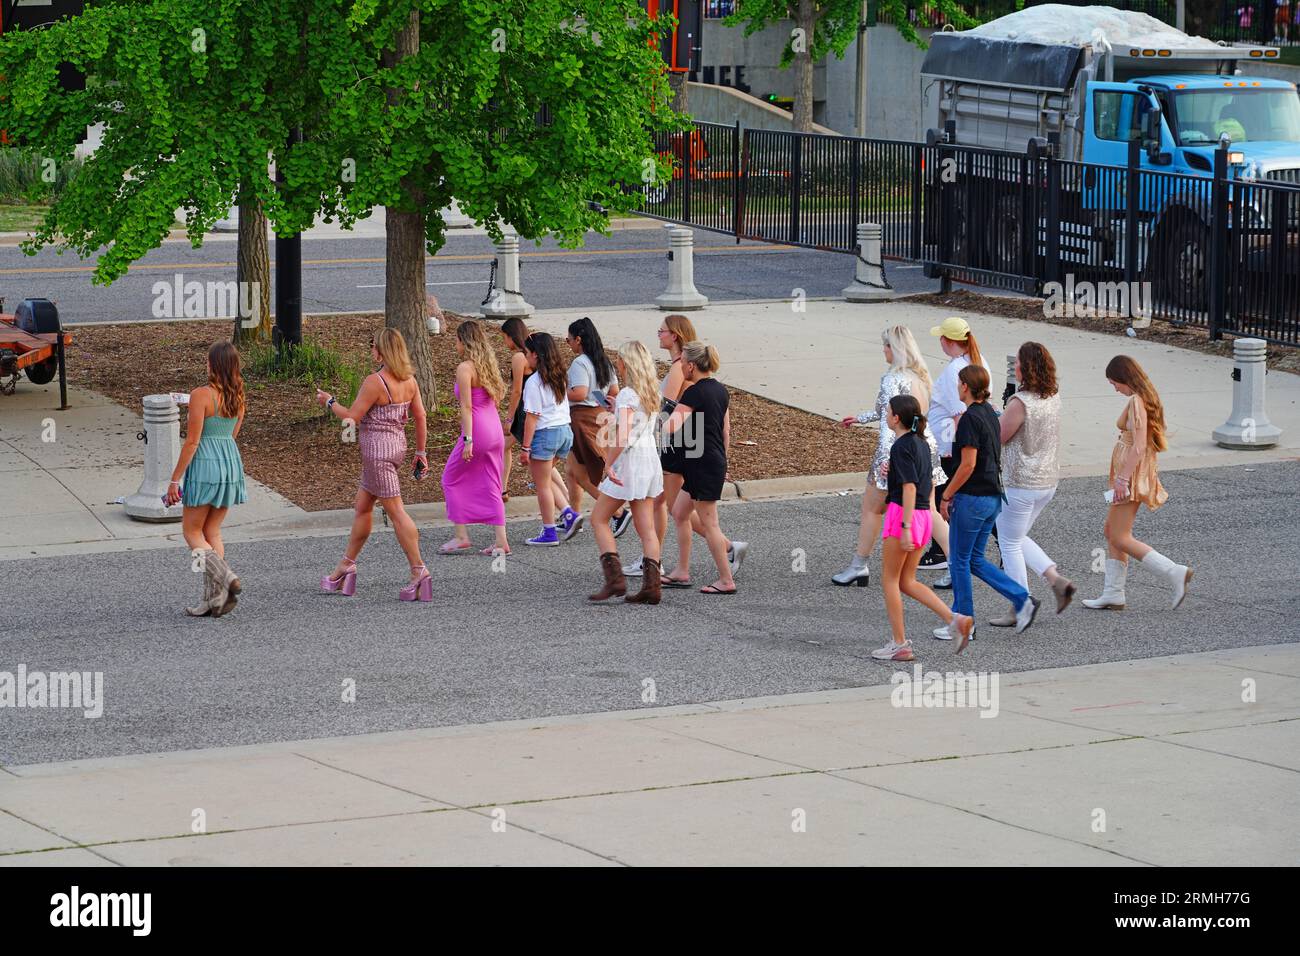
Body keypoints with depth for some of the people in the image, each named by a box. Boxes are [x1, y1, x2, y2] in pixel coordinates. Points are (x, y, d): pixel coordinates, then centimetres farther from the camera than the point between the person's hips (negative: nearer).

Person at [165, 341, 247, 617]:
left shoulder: (201, 395, -15)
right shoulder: (239, 398, 6)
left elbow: (192, 441, -15)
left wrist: (175, 479, -10)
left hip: (205, 463, -7)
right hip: (232, 462, 7)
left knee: (192, 531, 6)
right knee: (212, 532, 14)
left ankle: (225, 577, -15)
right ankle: (212, 599, 9)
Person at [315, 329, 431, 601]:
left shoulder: (374, 382, -19)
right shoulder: (409, 380, 4)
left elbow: (352, 417, -15)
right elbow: (420, 417, 8)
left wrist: (330, 402, 2)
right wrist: (420, 452, 16)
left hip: (377, 450, -9)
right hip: (397, 446, 9)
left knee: (396, 511, -7)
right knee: (362, 508, 19)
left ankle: (419, 571, -9)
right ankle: (346, 567, 27)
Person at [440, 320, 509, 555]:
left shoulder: (465, 368, -13)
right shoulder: (488, 364, 11)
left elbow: (466, 406, -17)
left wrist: (467, 439, -20)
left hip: (477, 429, -8)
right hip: (495, 430, 8)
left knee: (451, 480, 8)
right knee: (490, 487, 10)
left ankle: (460, 536, 7)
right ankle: (501, 541, 5)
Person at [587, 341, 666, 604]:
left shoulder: (627, 395, -15)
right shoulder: (651, 393, 10)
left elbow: (623, 434, -26)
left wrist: (609, 464, -24)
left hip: (629, 461, -8)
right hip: (651, 458, 8)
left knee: (599, 519, 3)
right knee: (646, 527, 7)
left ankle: (614, 579, -7)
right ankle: (652, 585, 0)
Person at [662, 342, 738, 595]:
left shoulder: (695, 393, -17)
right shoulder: (720, 389, 10)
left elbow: (670, 426, -28)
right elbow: (726, 430, 17)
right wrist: (722, 463, 25)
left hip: (702, 464, -9)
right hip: (716, 462, 9)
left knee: (708, 522, -1)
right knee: (679, 513, 17)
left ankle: (726, 580, 4)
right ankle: (682, 572, 22)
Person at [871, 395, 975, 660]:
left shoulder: (901, 446, -14)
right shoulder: (922, 443, 12)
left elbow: (909, 487, -20)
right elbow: (929, 482, 20)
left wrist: (905, 527, -22)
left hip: (902, 513, -9)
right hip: (922, 516, 9)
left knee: (890, 580, 4)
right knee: (907, 582, 14)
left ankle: (900, 645, 5)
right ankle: (955, 620, 0)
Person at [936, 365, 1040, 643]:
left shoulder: (970, 419, -17)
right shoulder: (990, 414, 11)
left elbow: (968, 464, -22)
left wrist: (946, 497, -12)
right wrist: (955, 491, 22)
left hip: (972, 498, -9)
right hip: (992, 497, 9)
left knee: (959, 560, 5)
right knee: (975, 559, 16)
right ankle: (1022, 599, 6)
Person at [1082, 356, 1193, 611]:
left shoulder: (1136, 401, -18)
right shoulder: (1146, 397, 12)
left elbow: (1139, 446, -24)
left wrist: (1122, 479, -22)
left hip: (1132, 474, -10)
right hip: (1132, 473, 10)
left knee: (1120, 539, -8)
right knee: (1111, 532, 15)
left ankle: (1174, 573, -12)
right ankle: (1112, 594, 17)